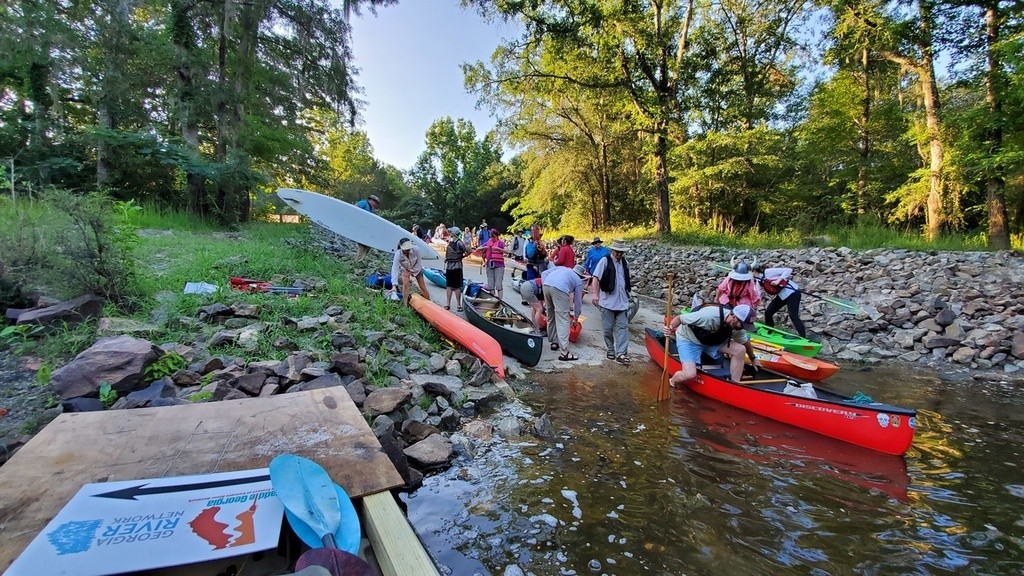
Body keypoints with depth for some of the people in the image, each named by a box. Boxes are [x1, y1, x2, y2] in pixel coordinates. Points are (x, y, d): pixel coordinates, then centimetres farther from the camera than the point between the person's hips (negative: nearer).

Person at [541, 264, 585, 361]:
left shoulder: (561, 268, 36)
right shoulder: (578, 281, 26)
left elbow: (544, 273, 23)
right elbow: (578, 300, 28)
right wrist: (576, 316, 40)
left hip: (546, 285, 5)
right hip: (559, 289, -5)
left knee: (551, 316, 21)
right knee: (563, 320, -5)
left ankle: (554, 342, 32)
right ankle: (565, 352, -10)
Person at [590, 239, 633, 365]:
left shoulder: (625, 263, 11)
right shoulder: (605, 261, -7)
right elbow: (596, 277, -14)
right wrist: (595, 293, -22)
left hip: (622, 301, 5)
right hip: (607, 301, -4)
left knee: (623, 327, -2)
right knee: (608, 328, 6)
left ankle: (621, 353, -2)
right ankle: (610, 350, 22)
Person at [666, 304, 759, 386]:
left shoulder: (737, 327, -14)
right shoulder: (709, 315, -37)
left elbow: (746, 343, 9)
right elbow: (679, 318, -28)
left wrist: (753, 359, 22)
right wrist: (670, 328, -47)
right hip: (688, 340, -6)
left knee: (740, 350, -12)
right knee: (690, 374, -25)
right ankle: (673, 382, 10)